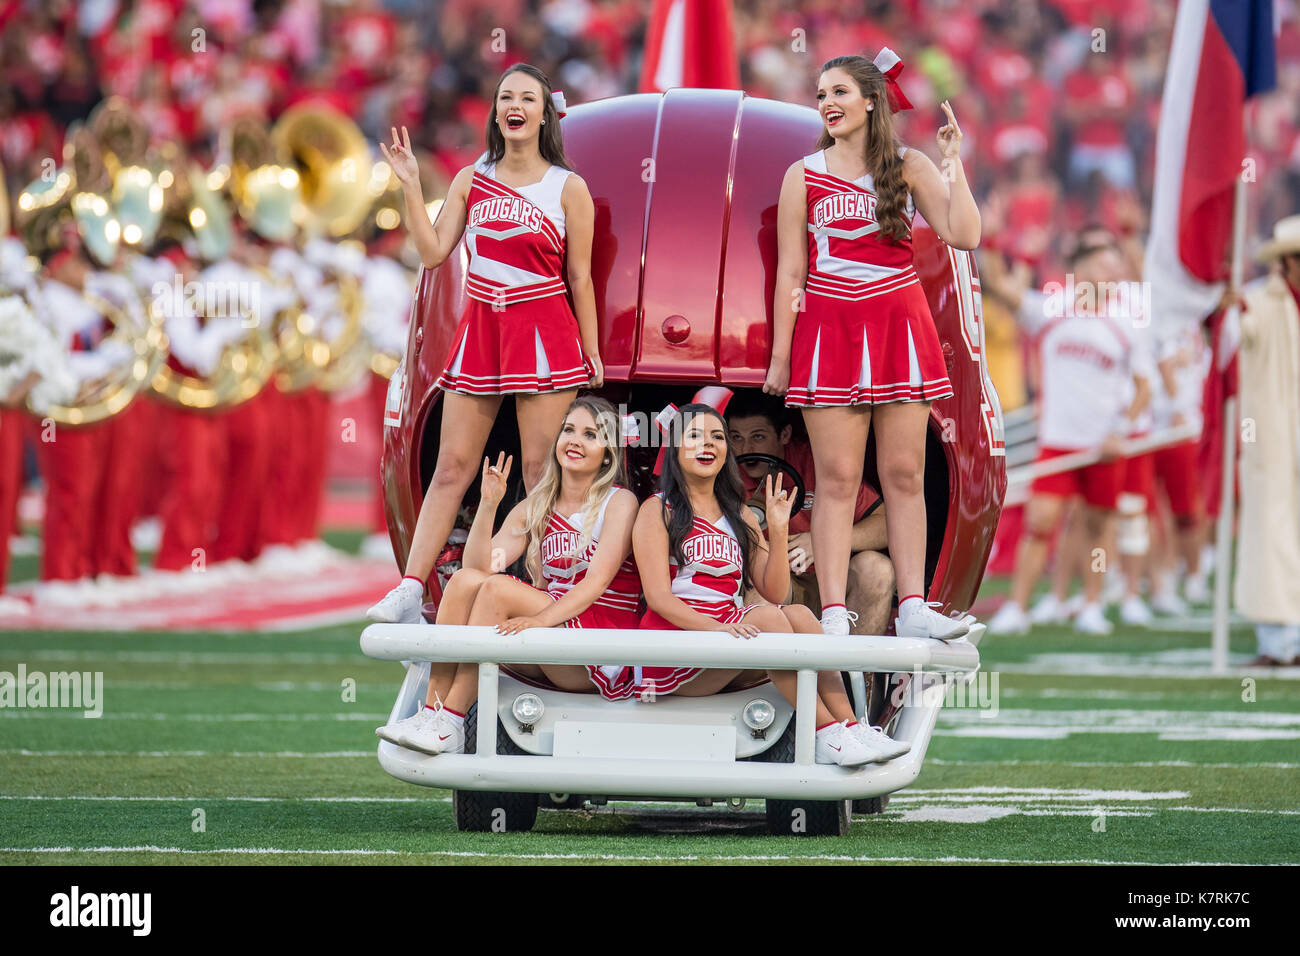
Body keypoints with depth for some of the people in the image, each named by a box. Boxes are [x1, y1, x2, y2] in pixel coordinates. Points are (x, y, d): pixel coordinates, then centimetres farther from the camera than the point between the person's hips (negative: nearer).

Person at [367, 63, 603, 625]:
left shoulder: (568, 188, 0)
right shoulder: (471, 182, 9)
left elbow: (579, 277, 3)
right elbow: (433, 253, 2)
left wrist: (591, 351, 3)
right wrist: (410, 187, -3)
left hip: (543, 336, -3)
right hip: (480, 332, 3)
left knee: (540, 472, -3)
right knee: (452, 467, 0)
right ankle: (410, 590, -4)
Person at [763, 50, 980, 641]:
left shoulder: (909, 167, 5)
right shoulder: (804, 176, 5)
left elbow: (964, 236, -6)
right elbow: (790, 272, 5)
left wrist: (953, 163, -8)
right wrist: (780, 355, 2)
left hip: (899, 328, 1)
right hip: (830, 330, -1)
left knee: (905, 476, 1)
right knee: (837, 479, -4)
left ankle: (912, 609, 3)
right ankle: (834, 617, -6)